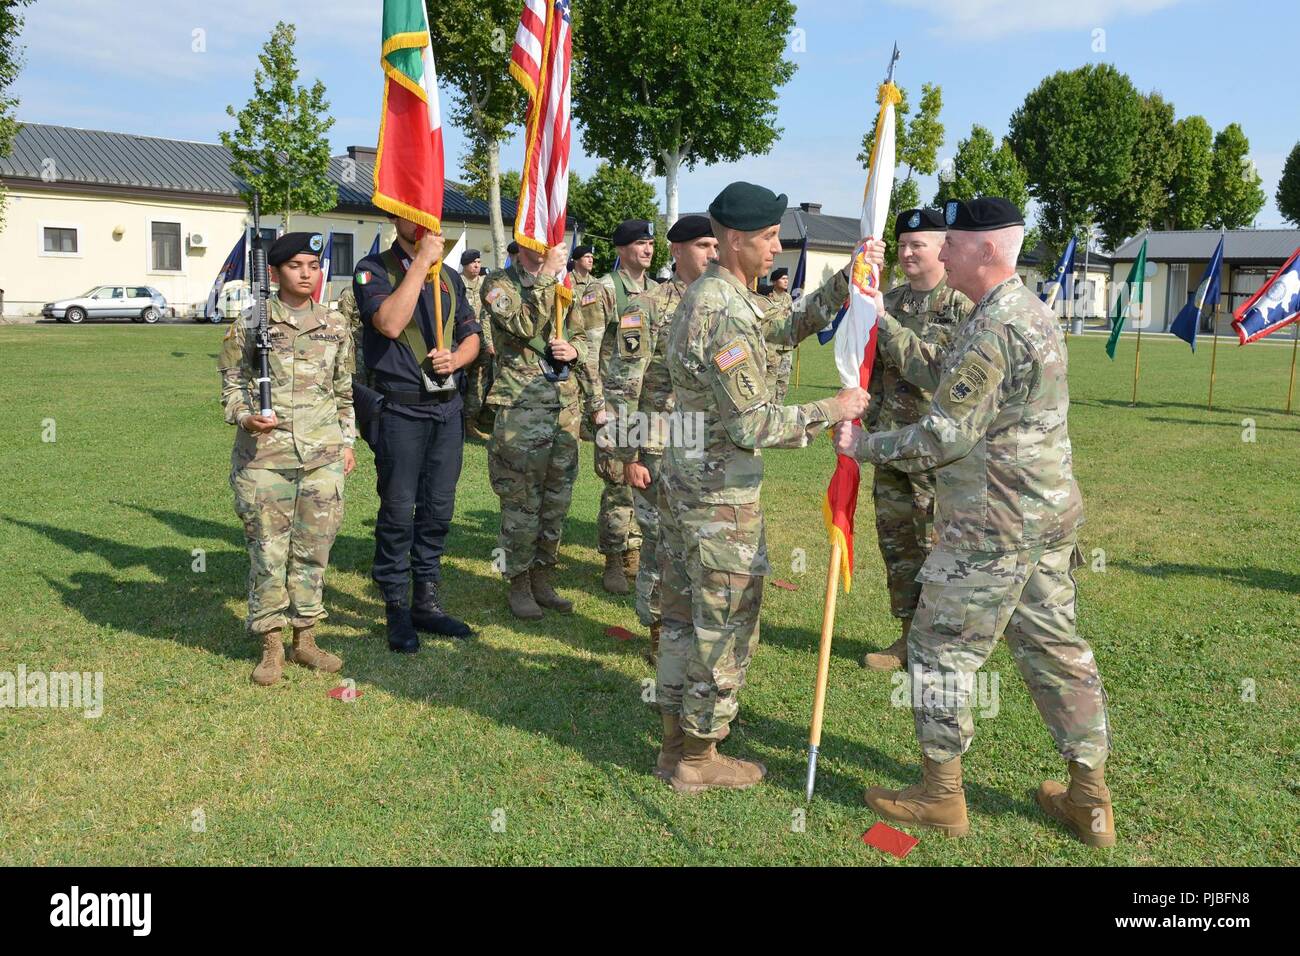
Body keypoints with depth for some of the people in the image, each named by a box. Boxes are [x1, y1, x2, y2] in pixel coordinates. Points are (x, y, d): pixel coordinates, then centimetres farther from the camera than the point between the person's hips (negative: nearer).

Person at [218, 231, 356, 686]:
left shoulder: (336, 325, 9)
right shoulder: (249, 325, 1)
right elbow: (232, 384, 5)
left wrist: (348, 440, 14)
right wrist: (246, 417, -14)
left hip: (323, 457, 3)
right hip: (264, 456, -2)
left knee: (313, 548, 8)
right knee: (268, 550, 2)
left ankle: (305, 639, 21)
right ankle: (271, 646, 14)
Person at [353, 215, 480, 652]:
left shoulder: (449, 276, 15)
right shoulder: (373, 269, -2)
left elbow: (471, 336, 18)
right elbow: (389, 324, -20)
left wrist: (455, 359, -5)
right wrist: (420, 262, -17)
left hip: (447, 407, 5)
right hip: (401, 410, -5)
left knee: (438, 511, 10)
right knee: (398, 513, 0)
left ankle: (428, 603, 22)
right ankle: (397, 611, 12)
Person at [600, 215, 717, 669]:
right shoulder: (647, 306, -7)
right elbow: (621, 387, -10)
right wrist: (629, 457, -12)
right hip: (663, 451, -5)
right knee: (662, 542, 4)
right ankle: (659, 632, 20)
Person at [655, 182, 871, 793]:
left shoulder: (705, 295, 10)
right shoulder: (728, 315, -21)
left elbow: (790, 327, 15)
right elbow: (752, 425, -22)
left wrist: (846, 282, 8)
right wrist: (831, 411, -12)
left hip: (684, 483, 10)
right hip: (723, 497, -10)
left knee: (682, 616, 16)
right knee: (725, 628, 3)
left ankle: (676, 742, 29)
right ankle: (699, 759, 16)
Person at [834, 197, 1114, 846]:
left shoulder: (993, 328, -19)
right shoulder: (1031, 310, 12)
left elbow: (942, 439, -21)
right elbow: (944, 375, 15)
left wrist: (865, 446, -8)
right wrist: (881, 322, 13)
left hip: (990, 530, -10)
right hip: (1049, 517, 10)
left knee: (941, 648, 4)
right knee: (1054, 647, 14)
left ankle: (940, 797, 16)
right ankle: (1090, 801, 24)